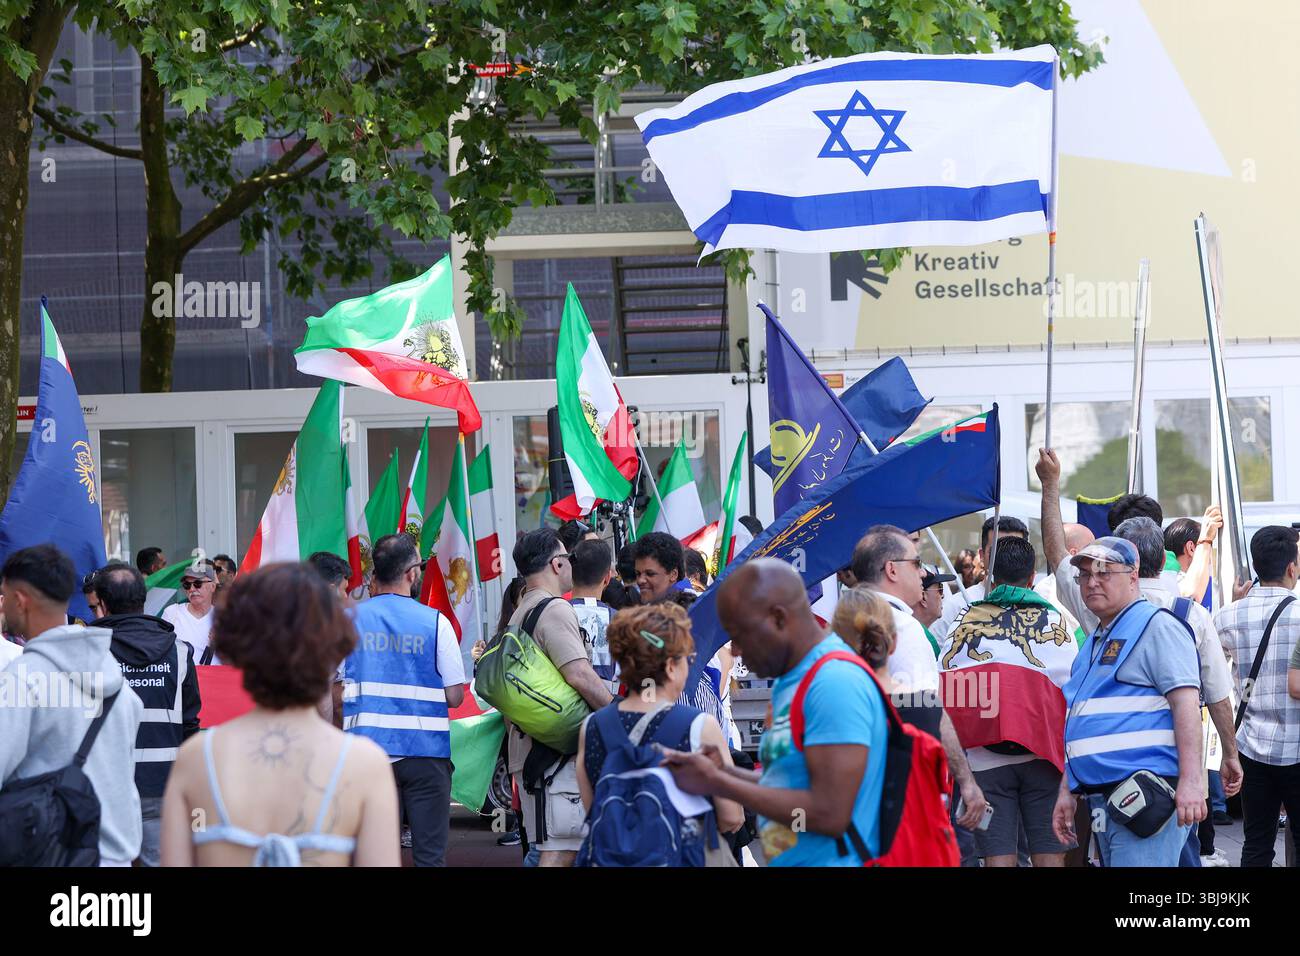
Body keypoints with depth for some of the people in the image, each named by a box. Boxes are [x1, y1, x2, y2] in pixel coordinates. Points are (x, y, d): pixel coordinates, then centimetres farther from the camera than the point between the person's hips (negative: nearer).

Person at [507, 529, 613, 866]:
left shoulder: (519, 614, 19)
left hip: (528, 747, 10)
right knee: (560, 850, -13)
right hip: (558, 750, -10)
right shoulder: (556, 610, -12)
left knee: (543, 847, 15)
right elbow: (580, 676, -23)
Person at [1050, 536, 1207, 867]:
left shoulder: (1156, 626, -5)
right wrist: (1067, 791, 23)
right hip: (1104, 801, 10)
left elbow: (1186, 702, -15)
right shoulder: (1095, 642, 24)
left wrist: (1190, 780, -24)